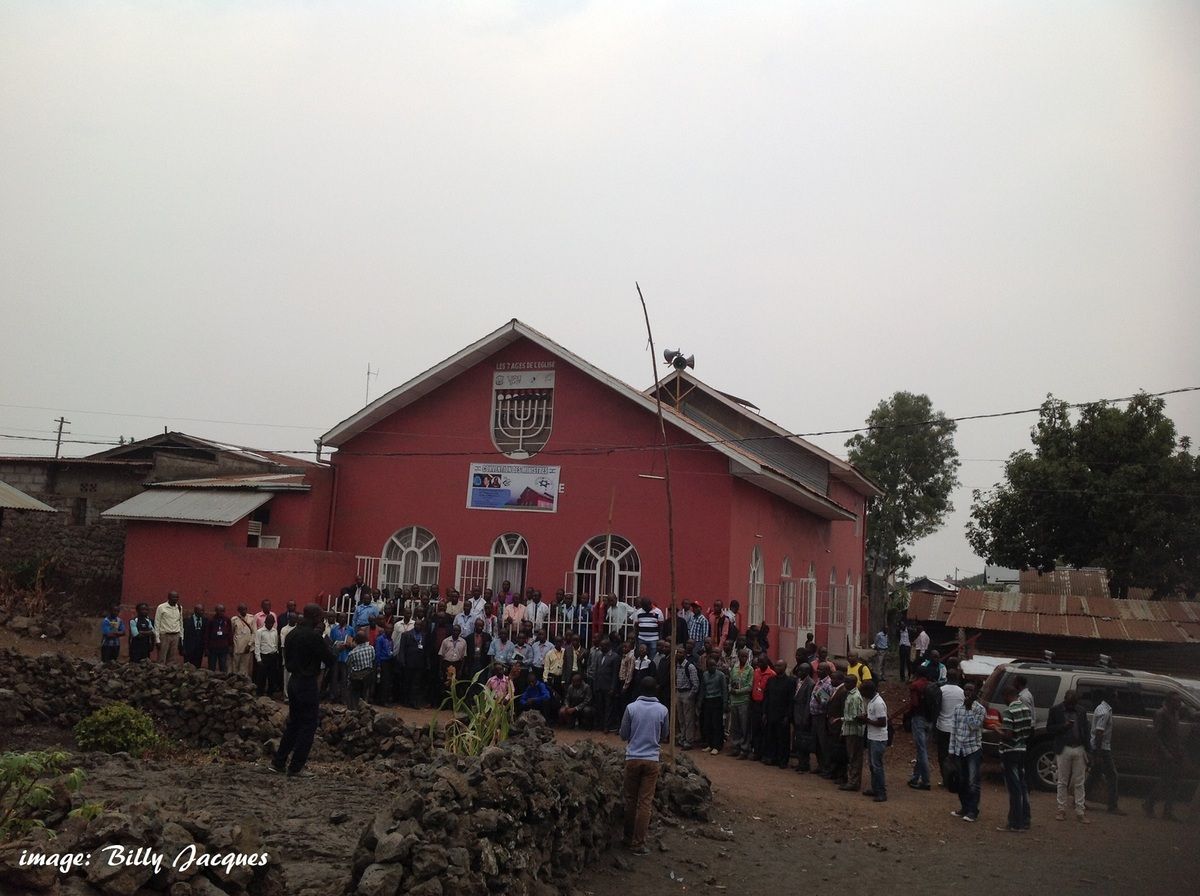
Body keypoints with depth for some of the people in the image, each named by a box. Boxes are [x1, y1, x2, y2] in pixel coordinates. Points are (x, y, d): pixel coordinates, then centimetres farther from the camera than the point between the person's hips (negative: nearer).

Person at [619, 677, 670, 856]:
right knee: (645, 802, 2)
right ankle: (638, 843, 1)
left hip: (632, 758, 0)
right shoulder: (662, 710, -3)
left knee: (630, 800, 13)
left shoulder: (631, 708, -5)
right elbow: (664, 736, 9)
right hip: (651, 760, 0)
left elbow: (623, 735, 2)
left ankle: (629, 837, 24)